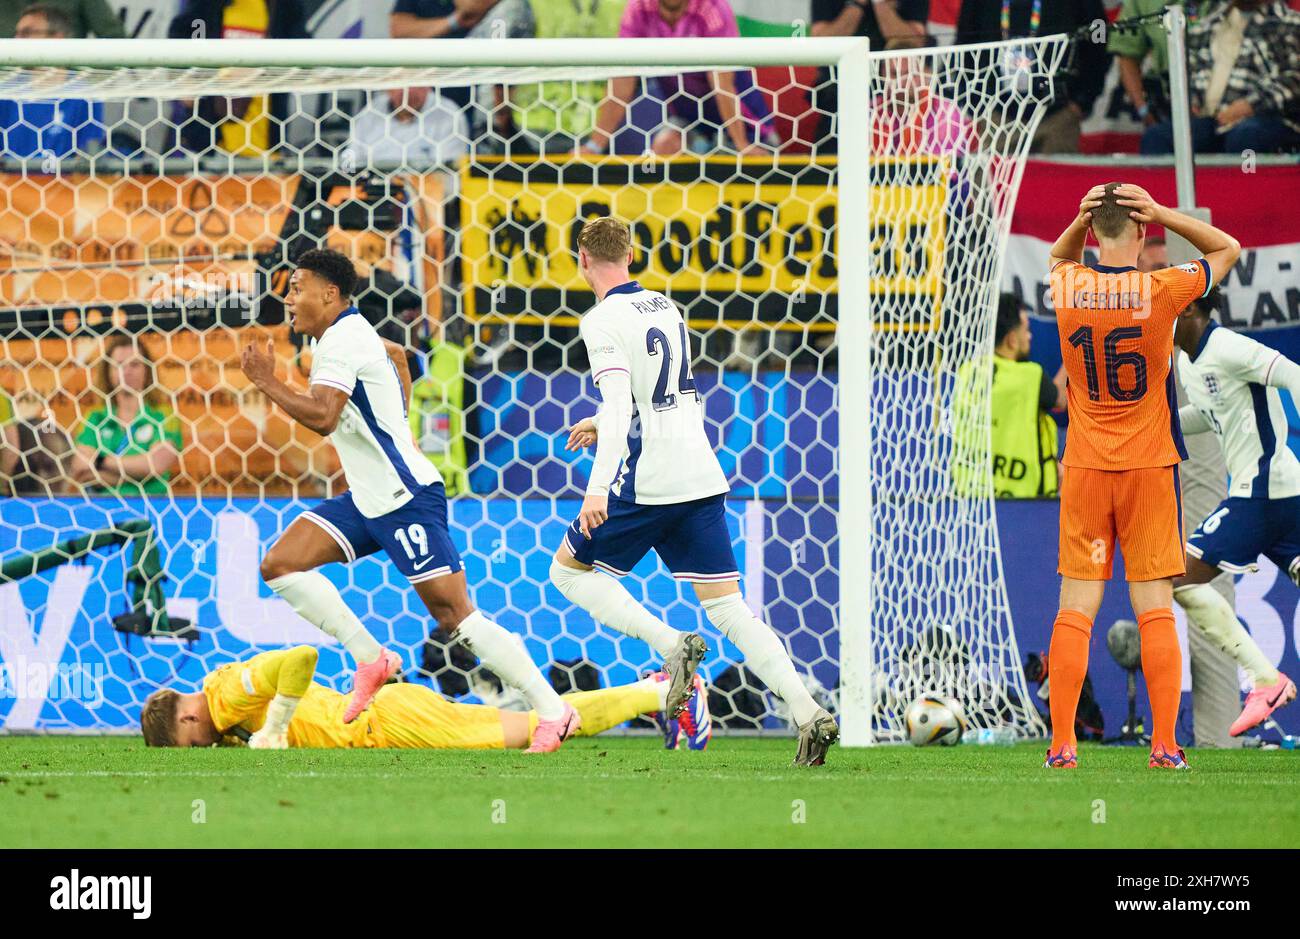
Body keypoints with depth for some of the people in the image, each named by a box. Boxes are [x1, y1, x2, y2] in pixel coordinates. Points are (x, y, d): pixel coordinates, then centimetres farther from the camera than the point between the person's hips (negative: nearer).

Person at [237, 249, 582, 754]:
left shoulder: (341, 341, -16)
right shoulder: (347, 332, 14)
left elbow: (321, 417, -29)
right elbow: (397, 354, 36)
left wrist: (266, 381, -17)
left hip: (406, 499, -10)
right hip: (366, 501, 10)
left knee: (454, 613, -11)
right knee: (280, 565, -2)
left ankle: (553, 712, -7)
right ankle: (370, 658, 2)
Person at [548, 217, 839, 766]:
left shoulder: (604, 321, -8)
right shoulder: (666, 308, 15)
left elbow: (618, 406, -21)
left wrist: (598, 488, -27)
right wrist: (603, 426, 37)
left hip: (645, 483, -7)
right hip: (702, 479, 7)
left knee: (569, 570, 12)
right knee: (727, 608, 4)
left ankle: (671, 645, -8)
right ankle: (809, 715, -12)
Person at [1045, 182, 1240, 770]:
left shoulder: (1067, 287, -3)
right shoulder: (1162, 291, -10)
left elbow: (1059, 256, 23)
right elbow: (1228, 249, 7)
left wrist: (1081, 220, 4)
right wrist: (1162, 214, -3)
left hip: (1084, 471, 2)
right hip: (1150, 468, -2)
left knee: (1075, 610, 2)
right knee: (1156, 610, 0)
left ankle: (1061, 745, -1)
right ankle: (1165, 746, -4)